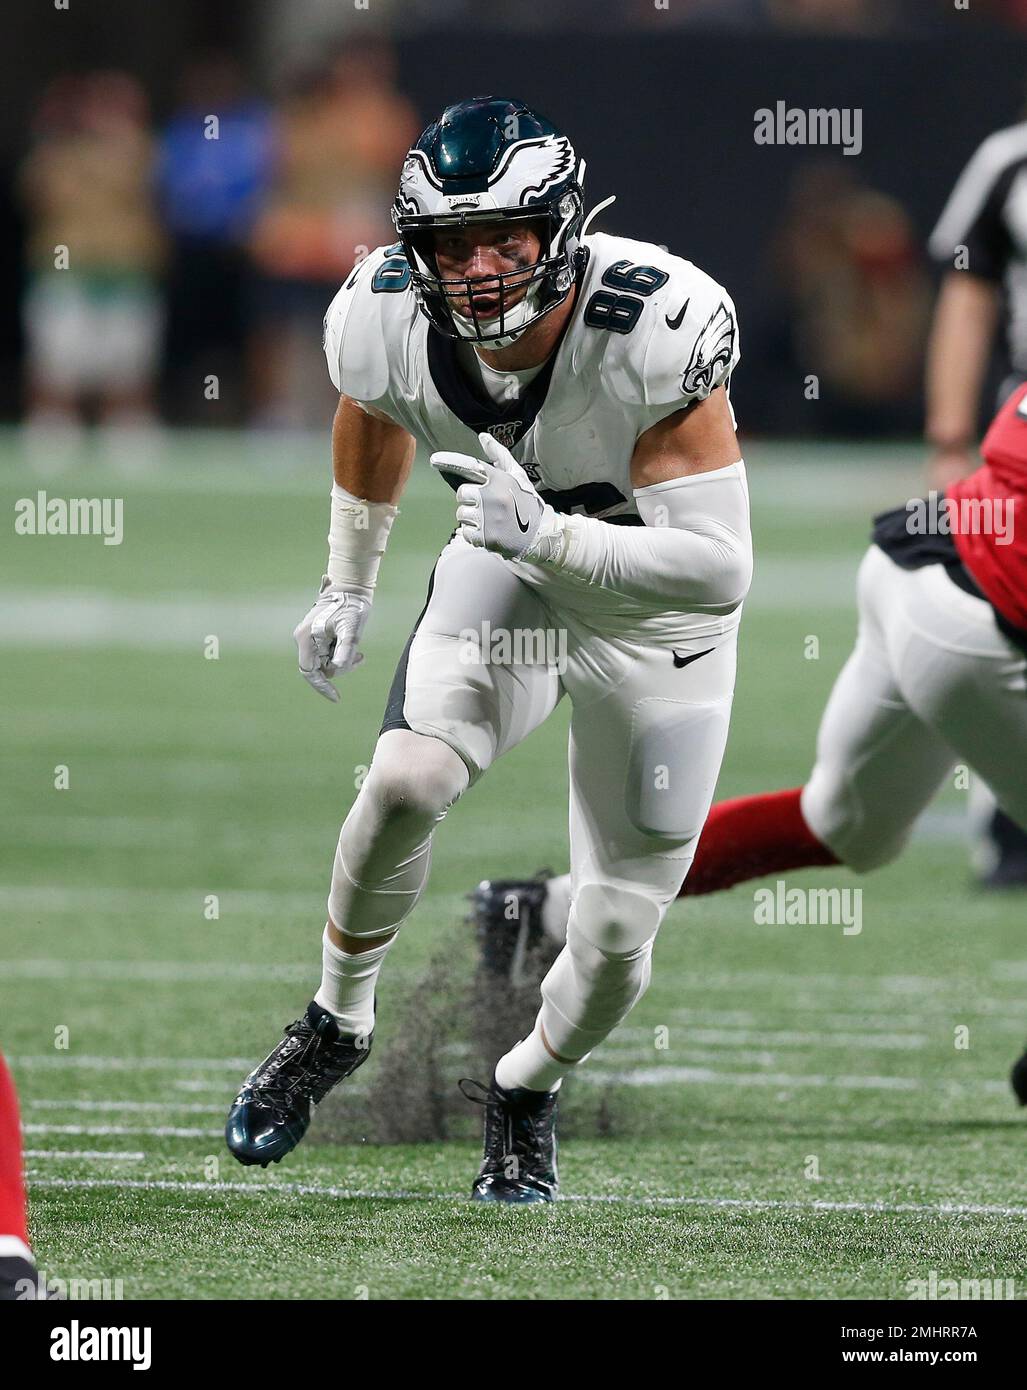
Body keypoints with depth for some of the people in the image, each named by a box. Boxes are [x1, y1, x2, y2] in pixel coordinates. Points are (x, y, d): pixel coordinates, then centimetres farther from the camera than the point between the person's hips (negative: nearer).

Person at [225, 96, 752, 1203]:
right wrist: (348, 587, 19)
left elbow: (717, 568, -36)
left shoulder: (654, 330, -36)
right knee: (405, 784, -24)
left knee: (616, 944, -1)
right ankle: (336, 1024, 5)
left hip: (657, 606, -2)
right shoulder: (387, 324, -23)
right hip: (509, 571, 2)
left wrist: (543, 532, -47)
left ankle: (525, 1092, 32)